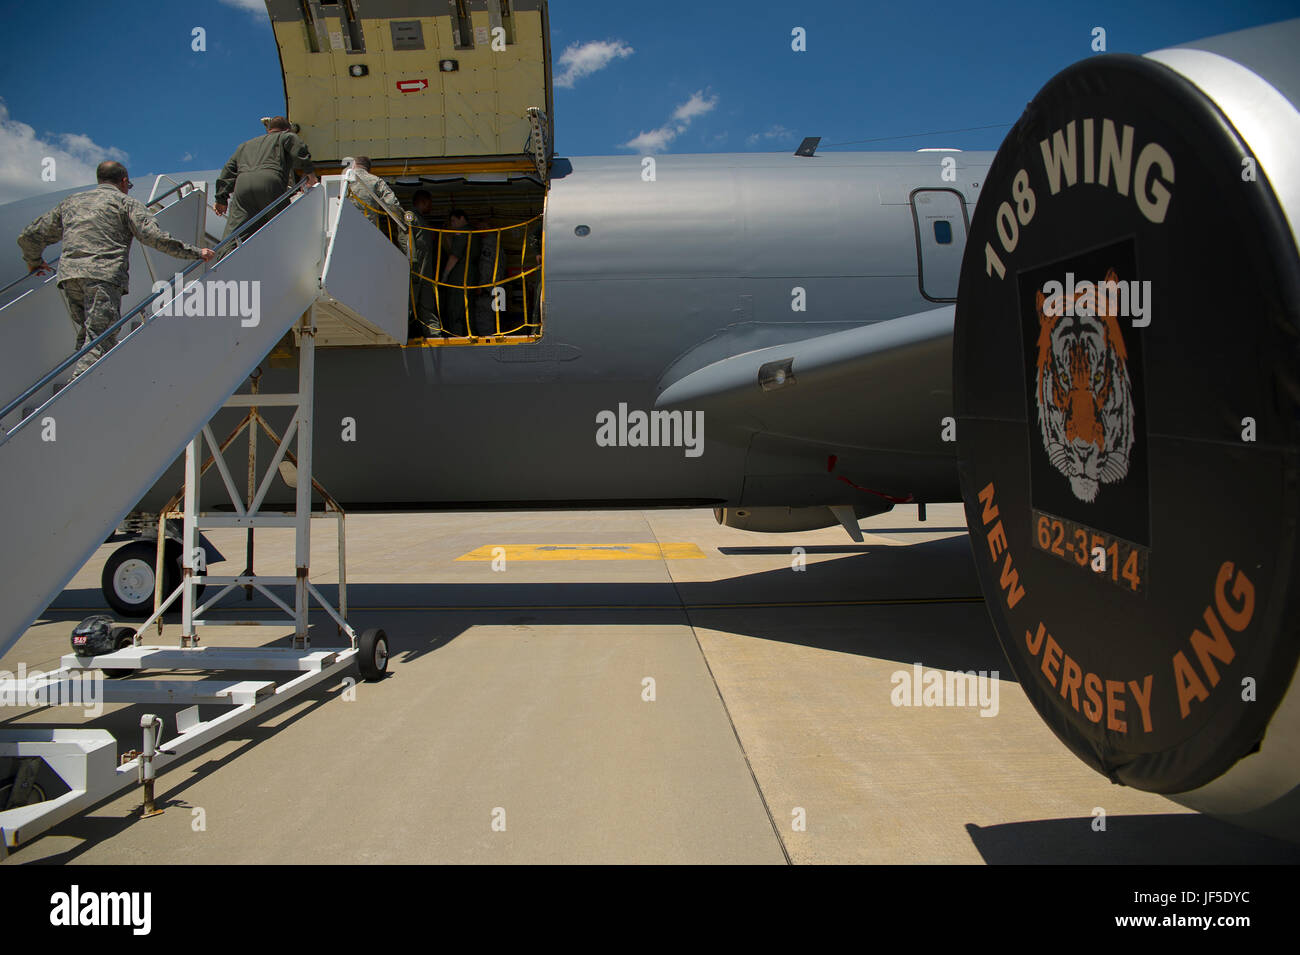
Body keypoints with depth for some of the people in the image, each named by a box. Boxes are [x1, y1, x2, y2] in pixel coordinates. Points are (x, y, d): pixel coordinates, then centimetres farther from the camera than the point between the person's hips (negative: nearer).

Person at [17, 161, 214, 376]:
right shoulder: (126, 203, 13)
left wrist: (34, 261, 51)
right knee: (100, 340, -14)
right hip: (105, 276, -6)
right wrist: (195, 252, -3)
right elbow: (154, 236, -5)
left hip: (68, 275, 6)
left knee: (86, 334, 17)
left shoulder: (70, 203, 28)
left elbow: (29, 237, 33)